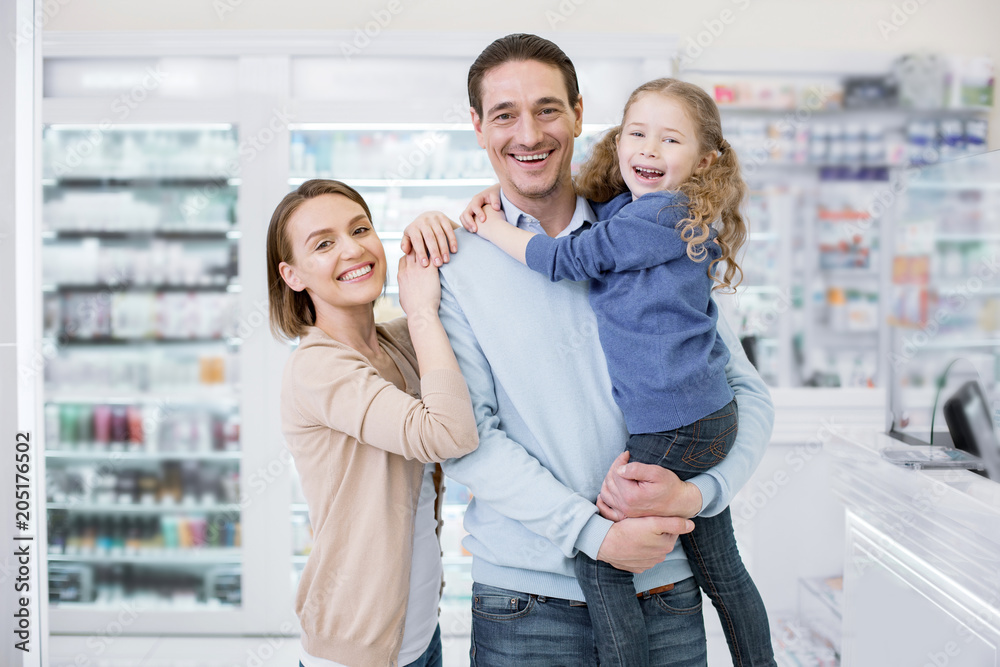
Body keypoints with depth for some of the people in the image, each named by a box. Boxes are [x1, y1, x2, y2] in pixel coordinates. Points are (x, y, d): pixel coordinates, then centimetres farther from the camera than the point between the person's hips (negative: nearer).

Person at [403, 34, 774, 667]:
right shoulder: (454, 263, -3)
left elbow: (747, 392, 5)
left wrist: (694, 493, -13)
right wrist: (592, 533, -17)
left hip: (666, 589, 2)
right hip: (526, 598, -1)